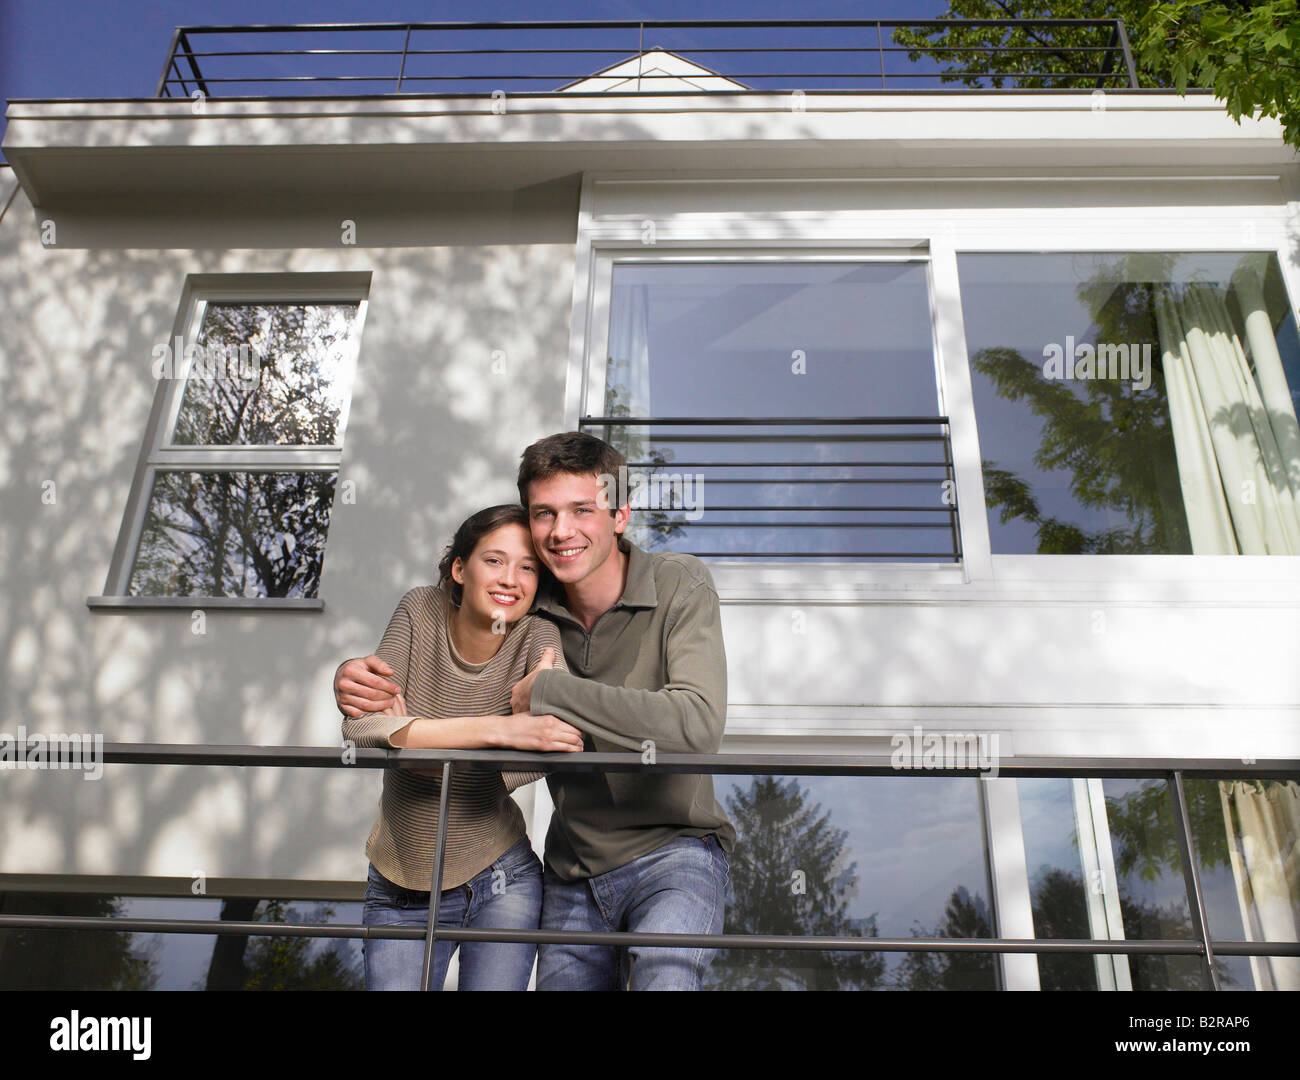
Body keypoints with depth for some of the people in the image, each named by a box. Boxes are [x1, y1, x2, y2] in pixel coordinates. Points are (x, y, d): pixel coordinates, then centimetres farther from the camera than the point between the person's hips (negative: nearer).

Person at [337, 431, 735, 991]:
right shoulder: (528, 605, -2)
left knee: (663, 974, -29)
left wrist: (547, 689, -23)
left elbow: (697, 725, -27)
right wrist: (359, 676, -11)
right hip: (574, 872, 5)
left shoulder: (679, 584, -12)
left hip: (674, 850, -4)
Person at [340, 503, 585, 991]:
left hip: (501, 883, -1)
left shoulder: (538, 635, -14)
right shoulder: (421, 612, -12)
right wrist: (500, 728, -34)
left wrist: (411, 731, -30)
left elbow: (563, 737, -31)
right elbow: (360, 727, -24)